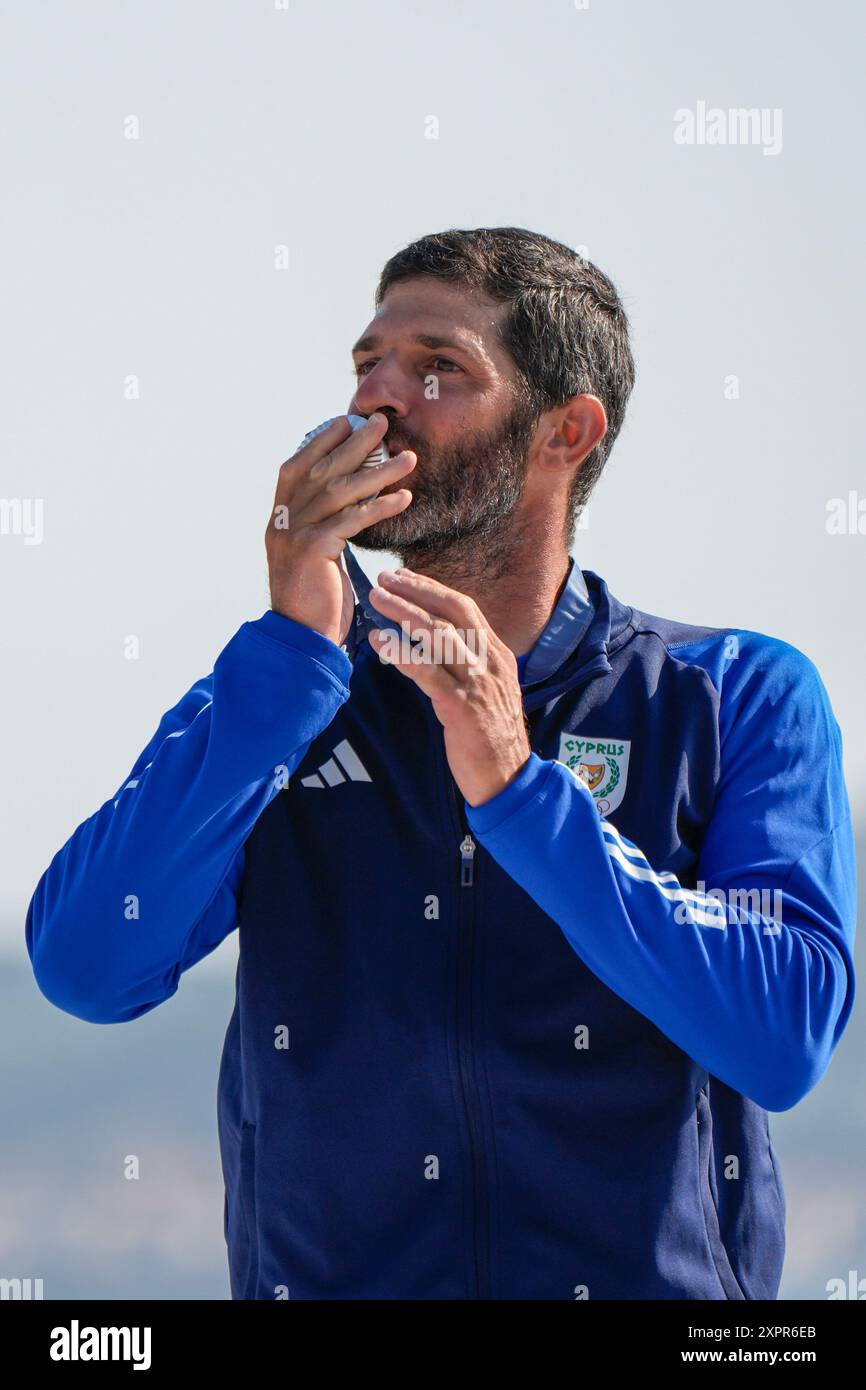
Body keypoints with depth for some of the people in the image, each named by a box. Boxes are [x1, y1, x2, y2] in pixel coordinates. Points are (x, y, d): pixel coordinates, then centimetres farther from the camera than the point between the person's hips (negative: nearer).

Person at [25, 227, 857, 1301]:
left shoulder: (738, 698, 7)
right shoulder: (268, 696, 12)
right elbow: (85, 969, -4)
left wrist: (519, 791, -12)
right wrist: (293, 651, -7)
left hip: (648, 1276, -2)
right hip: (324, 1274, 2)